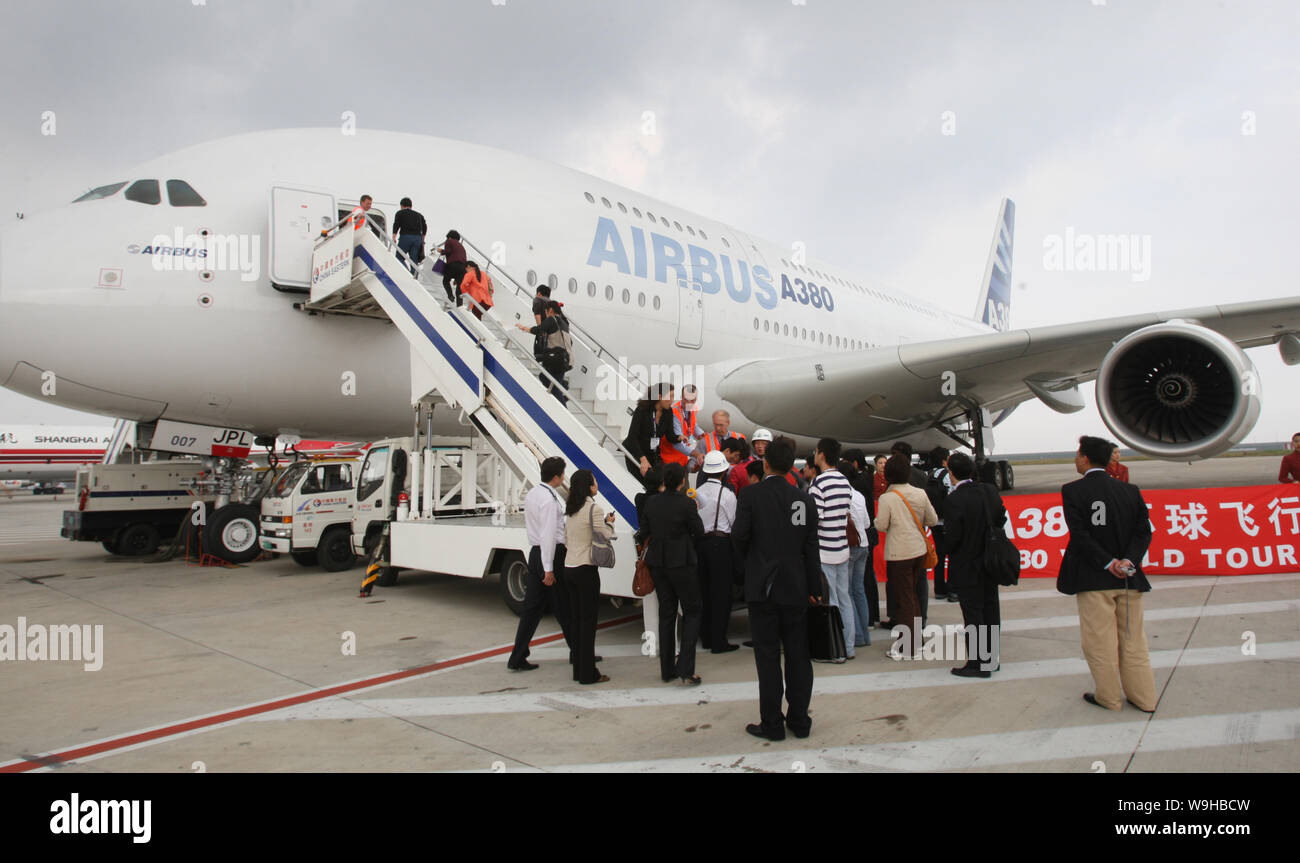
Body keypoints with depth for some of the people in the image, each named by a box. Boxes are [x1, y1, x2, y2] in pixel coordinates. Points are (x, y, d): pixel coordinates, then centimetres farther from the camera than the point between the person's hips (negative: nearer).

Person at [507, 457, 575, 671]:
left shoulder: (531, 494, 11)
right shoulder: (549, 499, -18)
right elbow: (548, 535, -22)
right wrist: (548, 569, -21)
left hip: (535, 552, 8)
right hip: (552, 554, -8)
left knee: (532, 607, 9)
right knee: (564, 607, 6)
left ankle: (517, 658, 8)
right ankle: (577, 652, 21)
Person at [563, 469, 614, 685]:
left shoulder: (570, 509, 10)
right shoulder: (593, 509, -13)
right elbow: (606, 537, -10)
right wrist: (609, 523, 9)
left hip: (569, 568, 7)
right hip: (586, 569, -7)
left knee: (575, 619, 12)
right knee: (588, 620, -1)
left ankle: (578, 670, 19)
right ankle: (588, 673, 4)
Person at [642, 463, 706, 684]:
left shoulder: (651, 502, -1)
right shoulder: (686, 503, -16)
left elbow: (647, 531, 9)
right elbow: (699, 532, -6)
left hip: (657, 562, 5)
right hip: (682, 562, -5)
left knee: (666, 614, 13)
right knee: (692, 612, 8)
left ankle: (667, 669, 18)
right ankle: (685, 668, -2)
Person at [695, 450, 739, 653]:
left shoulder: (696, 492, 4)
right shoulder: (727, 494, -8)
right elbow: (733, 522, -1)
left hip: (700, 542, 5)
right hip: (720, 542, -5)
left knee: (704, 589, 12)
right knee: (721, 591, 0)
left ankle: (706, 638, 20)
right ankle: (718, 641, 2)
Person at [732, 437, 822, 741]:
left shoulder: (751, 494, -9)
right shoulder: (804, 500, 1)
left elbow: (739, 535, -15)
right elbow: (811, 549, 3)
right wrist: (814, 589, 10)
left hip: (762, 587, -3)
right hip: (795, 588, 3)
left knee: (767, 656, 4)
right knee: (798, 655, 12)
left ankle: (772, 724, 11)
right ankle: (799, 720, 21)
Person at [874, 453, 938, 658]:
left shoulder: (886, 498, -15)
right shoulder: (920, 493, 0)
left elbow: (881, 526, -13)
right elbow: (933, 519, 6)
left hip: (898, 554, -5)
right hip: (919, 550, 5)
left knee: (903, 598, 1)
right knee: (912, 593, 21)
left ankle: (906, 648, 6)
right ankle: (916, 636, 31)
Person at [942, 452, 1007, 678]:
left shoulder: (954, 500, -21)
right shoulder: (990, 491, 0)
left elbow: (953, 535, -20)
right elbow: (1001, 520, 7)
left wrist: (949, 551, 0)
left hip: (967, 566, -7)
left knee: (973, 614, 1)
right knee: (990, 609, 16)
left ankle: (977, 663, 7)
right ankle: (990, 657, 27)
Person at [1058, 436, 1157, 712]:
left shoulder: (1073, 491, -9)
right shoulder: (1130, 490, 4)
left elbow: (1079, 534, -16)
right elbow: (1143, 531, -2)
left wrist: (1108, 563, -13)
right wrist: (1129, 560, -10)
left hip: (1093, 578, -5)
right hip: (1129, 578, 5)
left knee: (1100, 640, 7)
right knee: (1132, 638, 15)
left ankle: (1109, 697, 17)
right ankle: (1144, 698, 23)